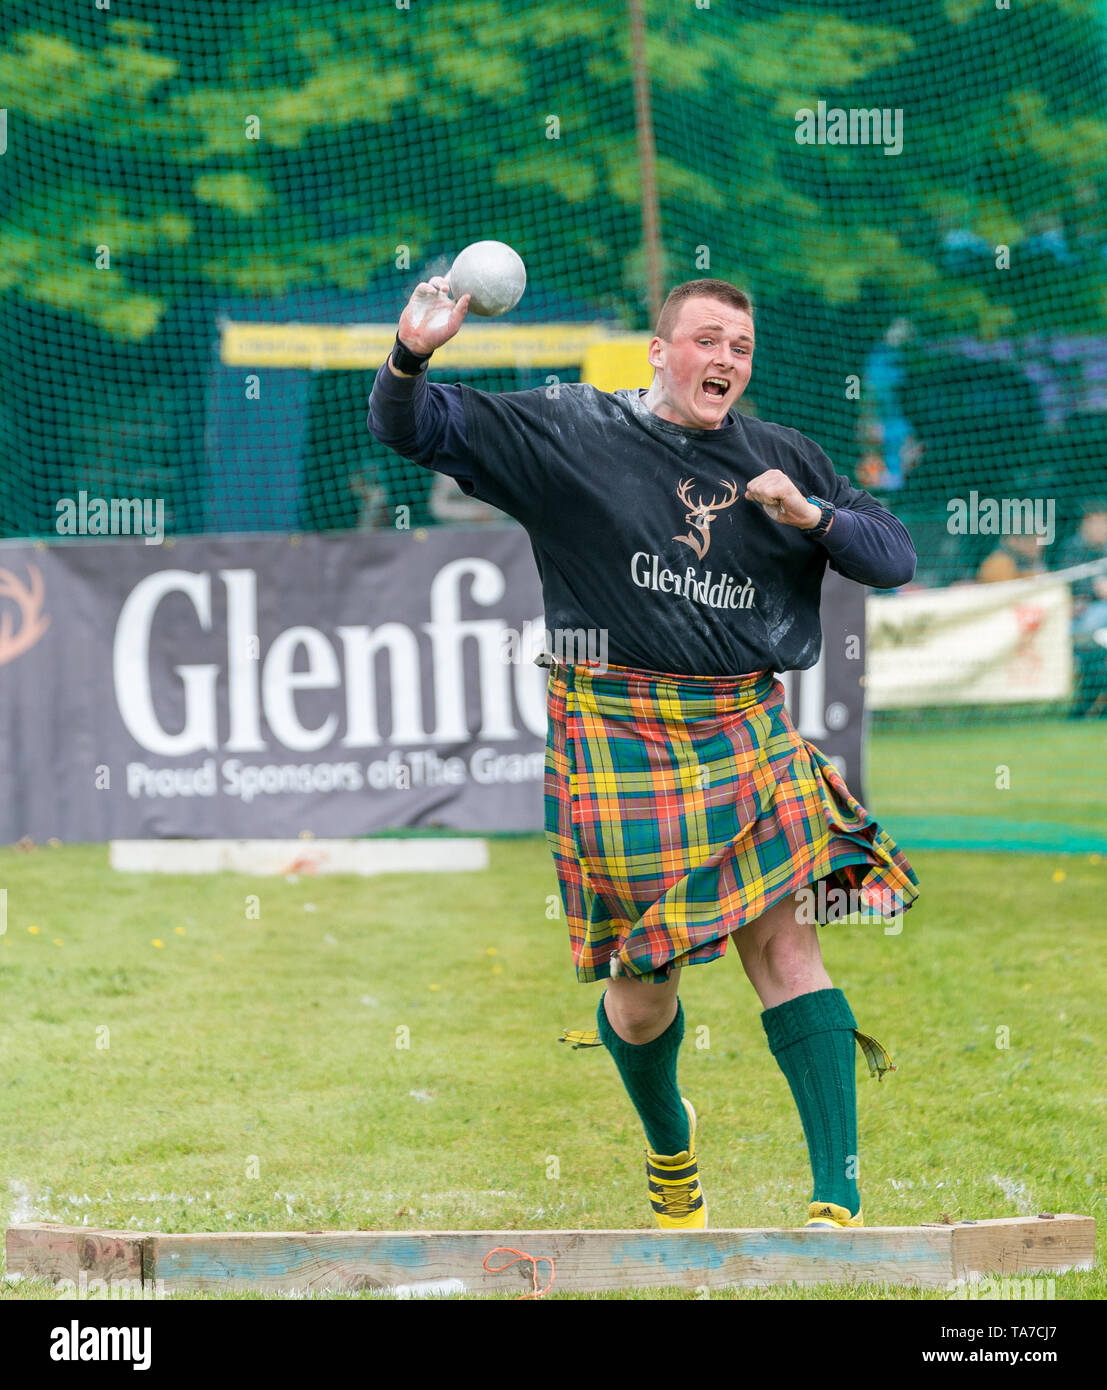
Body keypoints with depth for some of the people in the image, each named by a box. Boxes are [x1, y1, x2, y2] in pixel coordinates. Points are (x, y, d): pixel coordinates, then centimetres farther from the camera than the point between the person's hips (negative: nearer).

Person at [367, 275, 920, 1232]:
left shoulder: (784, 460, 13)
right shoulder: (567, 431, 4)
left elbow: (895, 558, 14)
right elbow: (414, 428, 4)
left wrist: (815, 516, -5)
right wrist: (414, 356, -18)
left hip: (748, 731, 2)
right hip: (618, 737, -2)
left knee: (788, 944, -10)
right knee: (644, 982, 3)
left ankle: (838, 1198, -12)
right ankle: (669, 1147, 35)